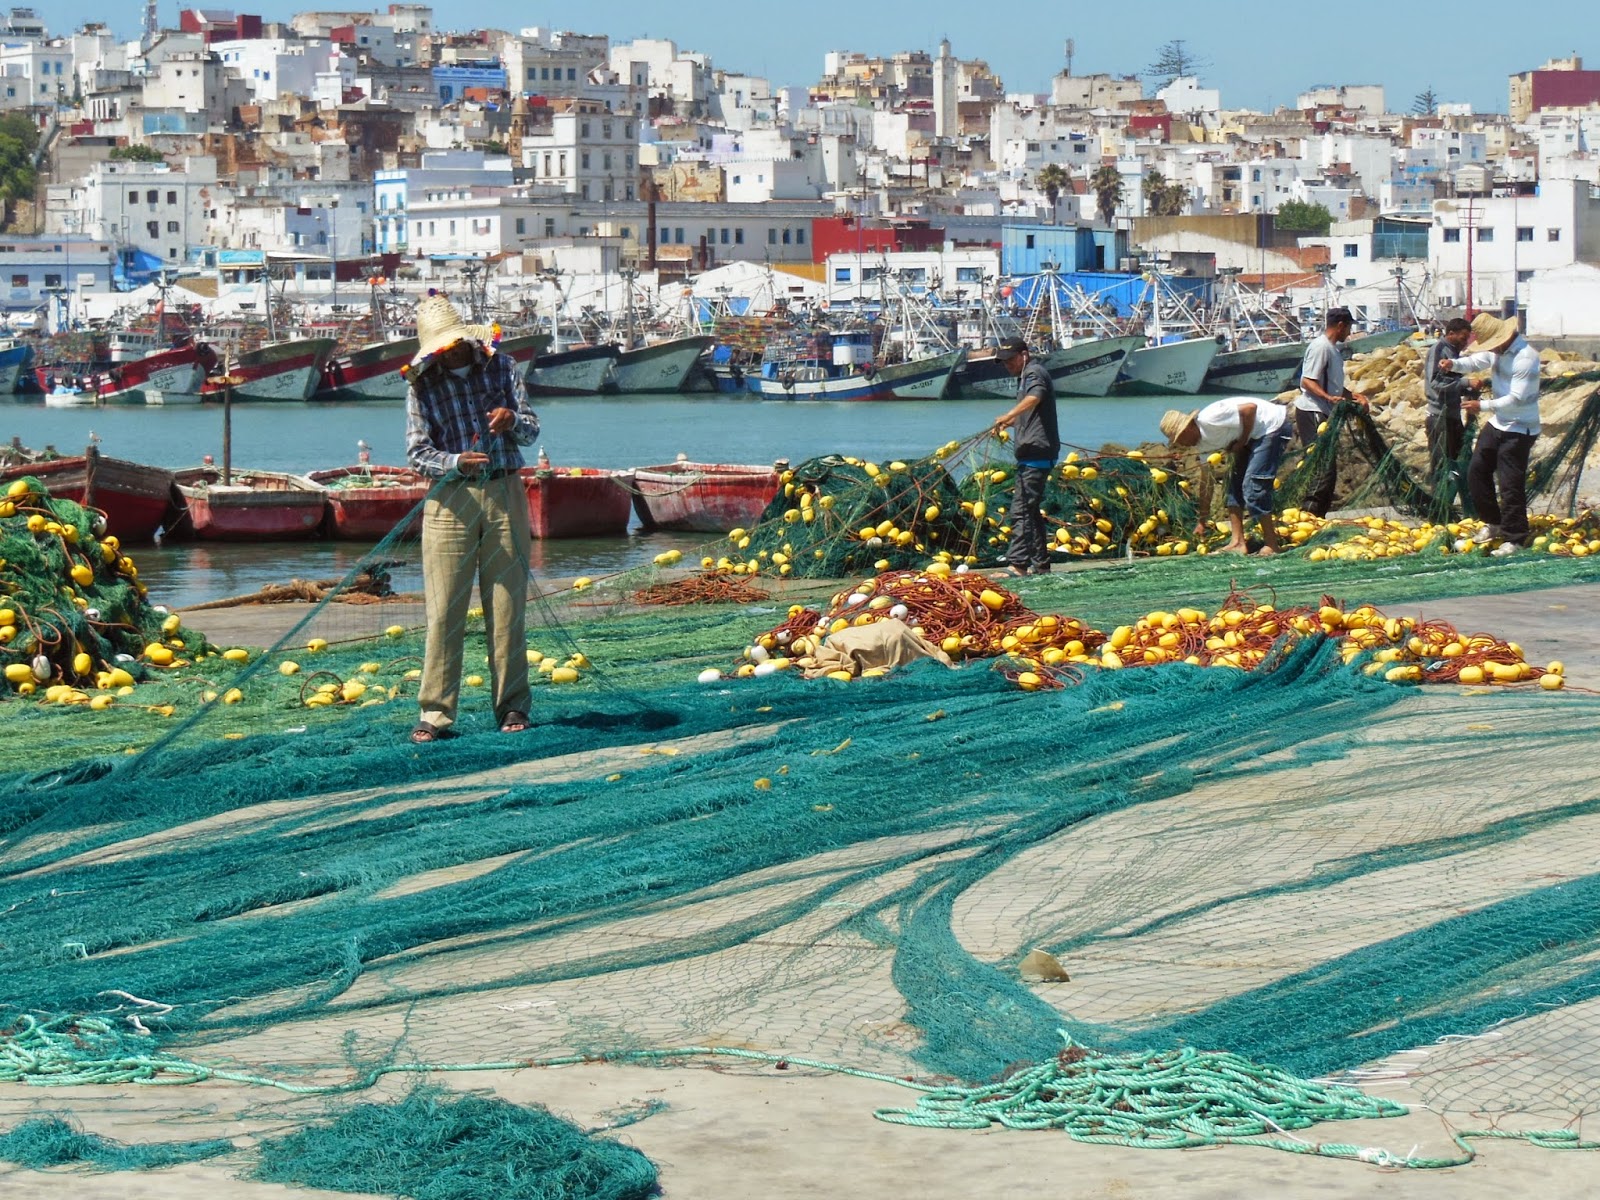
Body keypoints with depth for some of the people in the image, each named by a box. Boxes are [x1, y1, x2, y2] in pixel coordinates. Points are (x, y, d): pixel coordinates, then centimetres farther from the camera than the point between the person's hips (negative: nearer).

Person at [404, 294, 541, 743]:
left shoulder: (501, 367, 7)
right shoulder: (422, 384, 1)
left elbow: (531, 431, 6)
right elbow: (416, 451, -6)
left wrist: (513, 420, -17)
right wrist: (457, 462, -25)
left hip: (505, 495, 2)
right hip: (450, 500, -2)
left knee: (507, 605, 4)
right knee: (444, 609, -6)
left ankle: (512, 706, 11)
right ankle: (435, 713, -4)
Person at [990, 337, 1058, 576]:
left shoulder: (1034, 372, -9)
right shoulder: (1026, 376, 24)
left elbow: (1034, 397, -33)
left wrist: (1009, 415, -46)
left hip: (1036, 453, -11)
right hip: (1032, 455, 11)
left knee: (1021, 510, -16)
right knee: (1031, 511, 14)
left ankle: (1017, 565, -22)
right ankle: (1040, 564, 19)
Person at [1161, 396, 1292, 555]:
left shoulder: (1208, 420, -24)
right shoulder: (1201, 442, 5)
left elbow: (1250, 408, -27)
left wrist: (1242, 442, -15)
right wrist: (1202, 521, 14)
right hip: (1255, 435, 10)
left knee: (1253, 486, -15)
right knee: (1235, 485, 8)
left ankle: (1271, 546, -9)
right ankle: (1237, 543, 8)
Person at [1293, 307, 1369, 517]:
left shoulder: (1333, 349, 18)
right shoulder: (1320, 347, -14)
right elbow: (1307, 381, -20)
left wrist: (1354, 396, 18)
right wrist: (1329, 397, -31)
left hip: (1325, 414, 11)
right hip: (1313, 413, -11)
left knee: (1328, 466, 13)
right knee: (1325, 465, -16)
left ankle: (1318, 514, 18)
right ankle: (1310, 512, -19)